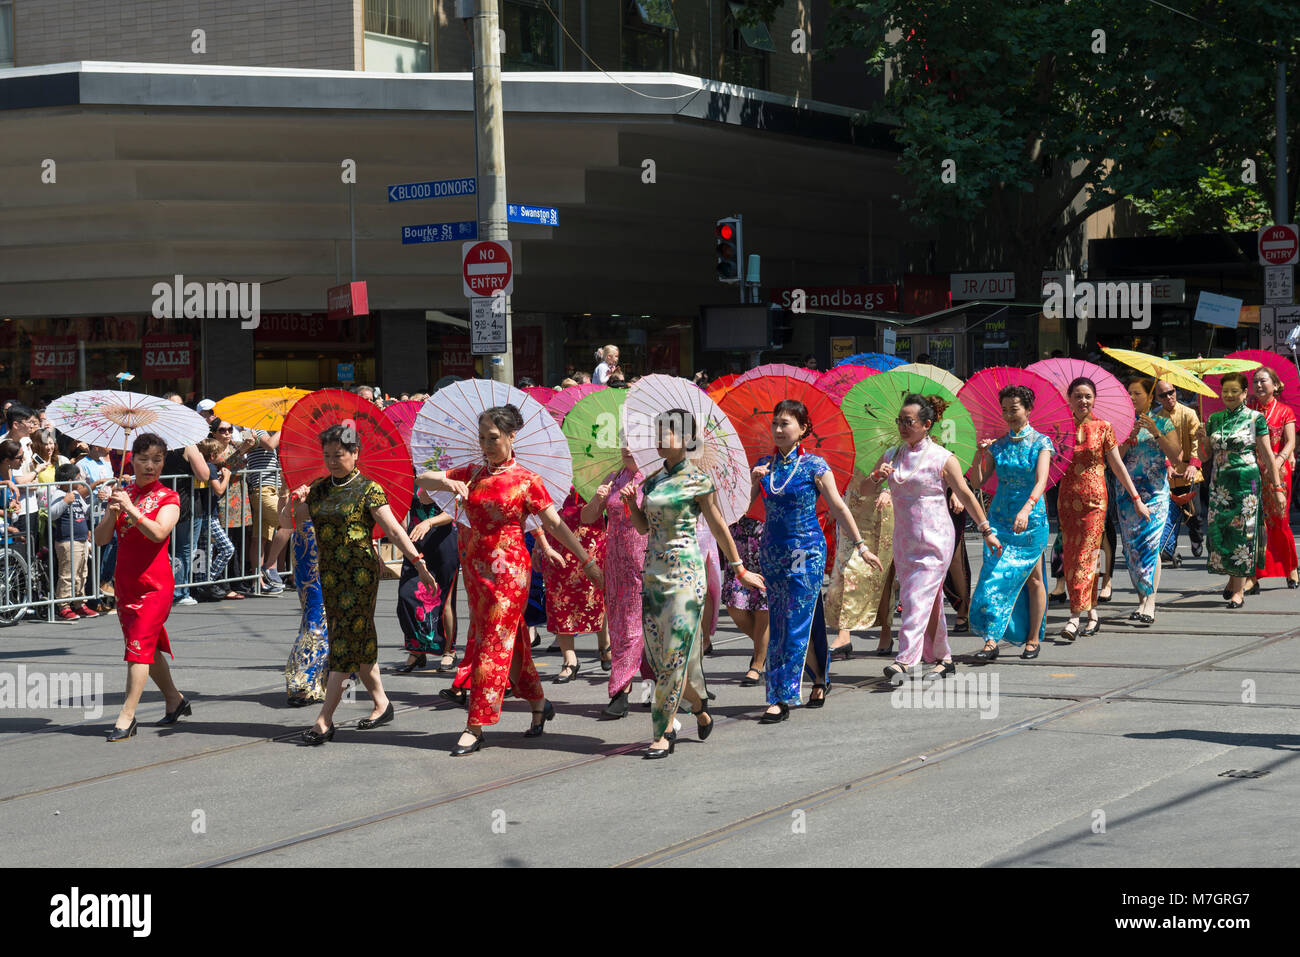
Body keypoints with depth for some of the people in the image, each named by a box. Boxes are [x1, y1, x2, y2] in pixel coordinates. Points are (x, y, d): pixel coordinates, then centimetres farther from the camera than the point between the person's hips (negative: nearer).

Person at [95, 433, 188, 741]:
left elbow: (159, 533, -22)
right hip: (126, 582, 6)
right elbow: (101, 539, 1)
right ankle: (174, 700, 32)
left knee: (140, 645, -12)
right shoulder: (122, 494, 8)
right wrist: (112, 511, -16)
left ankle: (127, 716, -14)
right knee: (149, 645, 15)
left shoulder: (168, 498, -4)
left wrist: (131, 508, -31)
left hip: (154, 583, -6)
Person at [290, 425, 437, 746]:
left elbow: (394, 530, -11)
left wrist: (419, 563, -18)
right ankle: (381, 704, 26)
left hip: (361, 572, -6)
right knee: (359, 640, 12)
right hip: (330, 573, 6)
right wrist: (296, 500, -5)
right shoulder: (320, 489, 11)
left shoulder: (368, 490, -6)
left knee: (345, 641, -8)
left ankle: (324, 721, -12)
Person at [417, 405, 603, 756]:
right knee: (510, 640, 13)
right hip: (475, 567, 5)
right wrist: (446, 482, -17)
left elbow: (555, 524, -2)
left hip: (508, 569, -5)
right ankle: (538, 704, 29)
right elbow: (422, 479, 5)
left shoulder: (526, 480, -5)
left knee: (494, 644, -6)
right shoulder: (472, 473, 9)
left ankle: (476, 727, -5)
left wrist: (587, 560, -3)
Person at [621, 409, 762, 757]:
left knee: (675, 653, -8)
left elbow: (719, 527, 1)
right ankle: (701, 707, 28)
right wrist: (629, 500, 1)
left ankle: (663, 733, -5)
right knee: (656, 652, 6)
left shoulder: (697, 480, -5)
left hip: (684, 572, -7)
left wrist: (740, 569, 7)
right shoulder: (653, 480, 12)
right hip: (654, 571, 7)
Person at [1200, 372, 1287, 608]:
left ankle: (1239, 590, -3)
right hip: (1219, 483, 4)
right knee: (1219, 531, 2)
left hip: (1246, 482, -4)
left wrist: (1277, 487, -6)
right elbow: (1209, 455, 17)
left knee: (1242, 532, -6)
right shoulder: (1214, 419, 11)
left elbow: (1268, 455, -2)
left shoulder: (1255, 418, -1)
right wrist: (1204, 440, -5)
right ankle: (1232, 578, 23)